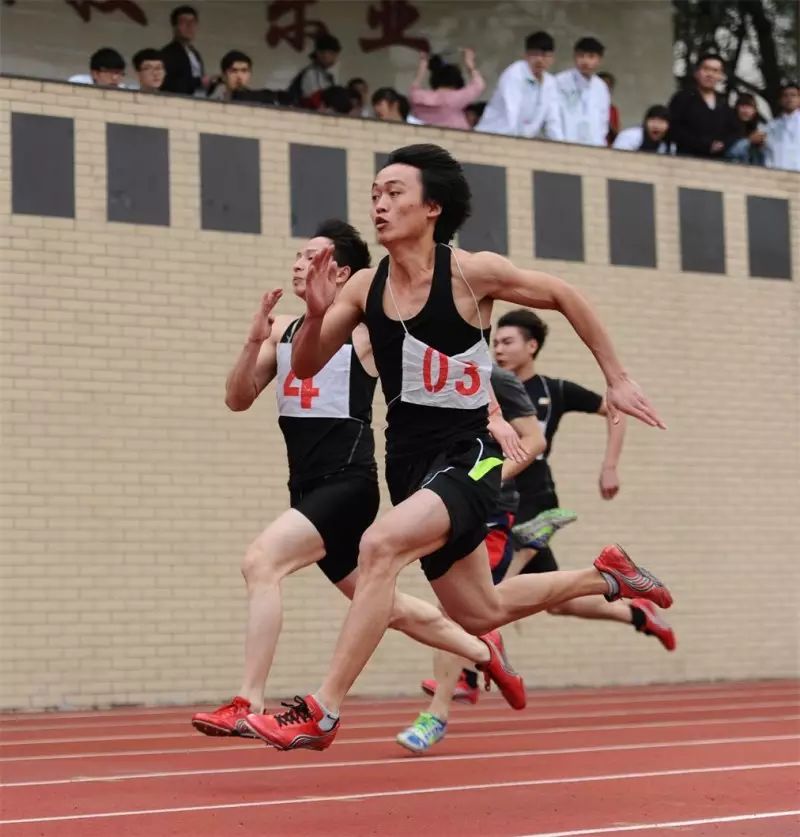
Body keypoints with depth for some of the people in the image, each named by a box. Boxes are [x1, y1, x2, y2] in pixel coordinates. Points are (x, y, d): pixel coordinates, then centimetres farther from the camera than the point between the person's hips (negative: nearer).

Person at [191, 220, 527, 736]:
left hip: (347, 484, -7)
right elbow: (238, 400, 8)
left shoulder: (368, 328, -5)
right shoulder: (284, 330, 12)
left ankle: (248, 704, -23)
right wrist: (255, 340, -8)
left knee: (260, 562, -25)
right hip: (308, 489, 7)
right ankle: (484, 651, 39)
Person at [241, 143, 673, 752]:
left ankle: (322, 712, -26)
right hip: (408, 460, 6)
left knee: (380, 545, -31)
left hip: (466, 456, -6)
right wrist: (316, 313, -17)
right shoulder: (365, 288, -1)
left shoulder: (472, 273, -13)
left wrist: (616, 379, 3)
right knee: (479, 612, 19)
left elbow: (564, 296, 0)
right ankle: (607, 577, 44)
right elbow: (306, 368, 4)